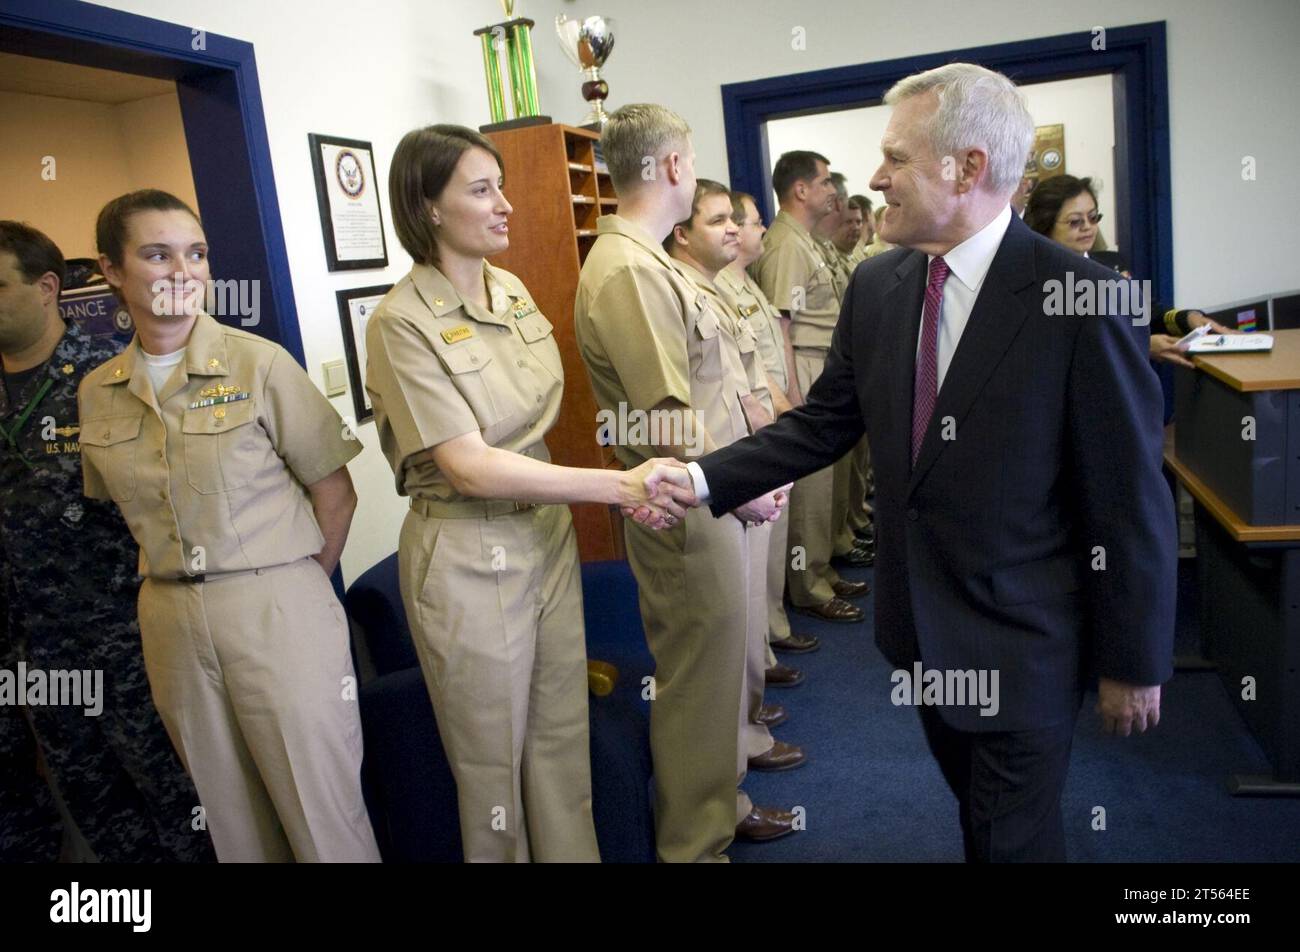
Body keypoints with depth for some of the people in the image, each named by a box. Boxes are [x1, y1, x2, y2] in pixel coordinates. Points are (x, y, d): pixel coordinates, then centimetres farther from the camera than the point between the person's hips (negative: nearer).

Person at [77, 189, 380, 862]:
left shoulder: (261, 364, -9)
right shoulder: (95, 393, 4)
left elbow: (335, 495, -6)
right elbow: (118, 505, 16)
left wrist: (287, 590, 1)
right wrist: (178, 581, 8)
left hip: (279, 612, -4)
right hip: (171, 622, 4)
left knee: (323, 812, 5)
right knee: (231, 815, 19)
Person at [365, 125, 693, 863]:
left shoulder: (513, 291, 4)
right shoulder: (403, 324, -16)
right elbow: (470, 468, -22)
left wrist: (630, 490, 1)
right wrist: (619, 485, -26)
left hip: (548, 536, 6)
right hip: (471, 558, -6)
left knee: (563, 737, 18)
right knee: (495, 757, 14)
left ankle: (573, 852, 37)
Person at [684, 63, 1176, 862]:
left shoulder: (1078, 297, -19)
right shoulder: (876, 287, -1)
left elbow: (1130, 499, -14)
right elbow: (822, 425, 2)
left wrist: (1135, 661, -7)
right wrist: (702, 479, -10)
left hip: (1022, 643, -5)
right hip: (921, 625, 6)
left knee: (1017, 835, 9)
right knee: (977, 814, 24)